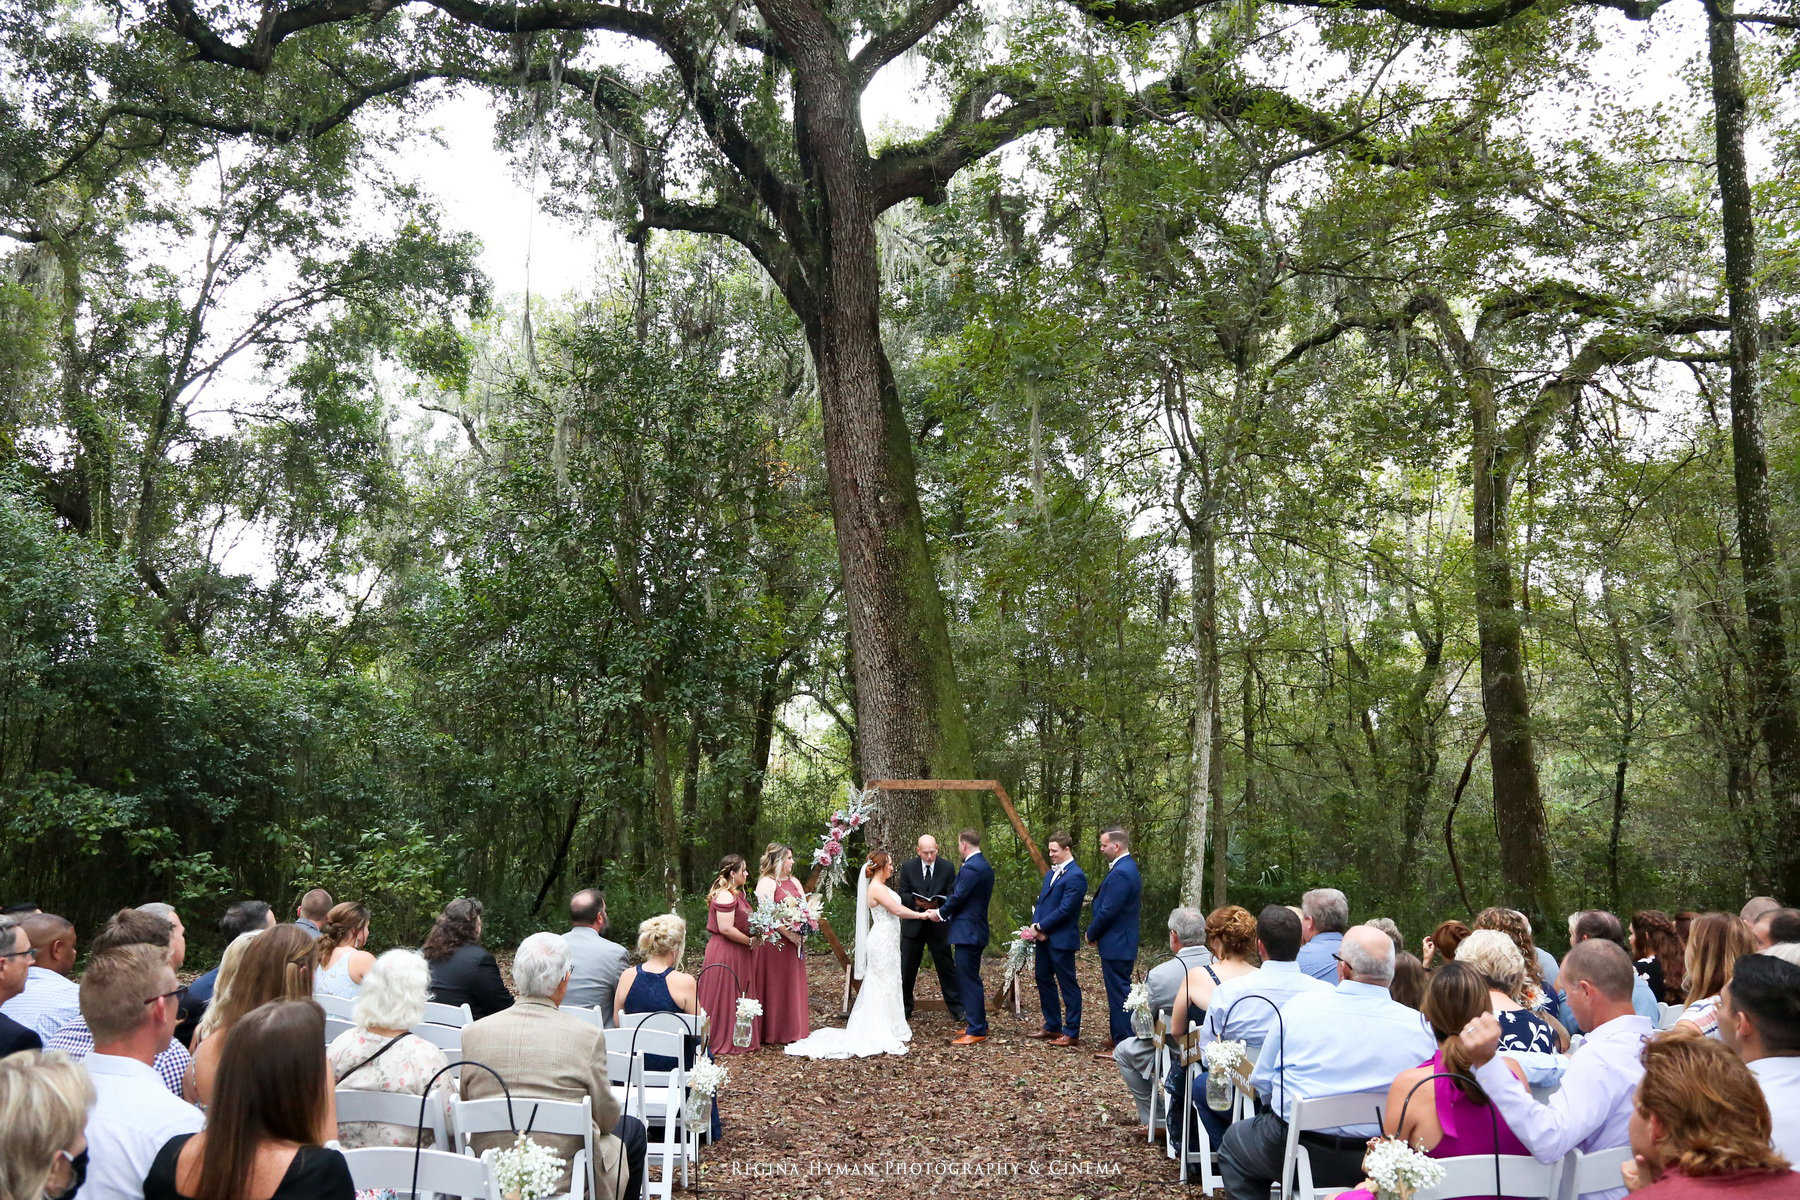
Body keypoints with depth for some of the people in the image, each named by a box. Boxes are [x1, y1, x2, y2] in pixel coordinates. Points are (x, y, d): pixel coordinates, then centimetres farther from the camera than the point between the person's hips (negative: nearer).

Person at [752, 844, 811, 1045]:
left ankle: (793, 1030, 19)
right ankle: (772, 1033, 5)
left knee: (794, 986, 10)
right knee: (774, 987, -2)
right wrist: (788, 934, -20)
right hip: (775, 942, -8)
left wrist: (803, 932, -2)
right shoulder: (767, 883, -9)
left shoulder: (795, 882, 16)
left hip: (795, 942, 8)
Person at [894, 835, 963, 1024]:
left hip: (939, 925, -1)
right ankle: (904, 1010, 21)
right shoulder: (908, 866, -3)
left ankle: (957, 1011, 11)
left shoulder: (948, 867, -3)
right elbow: (902, 893, -1)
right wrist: (916, 902, -21)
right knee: (906, 970, 7)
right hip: (913, 925, 1)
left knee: (947, 968, 3)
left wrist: (937, 902, -22)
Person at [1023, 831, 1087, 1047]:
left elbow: (1064, 910, -20)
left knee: (1067, 985, 0)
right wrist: (1035, 927, -2)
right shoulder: (1050, 873, 13)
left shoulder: (1075, 877, -16)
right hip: (1044, 938, 9)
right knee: (1043, 979, 16)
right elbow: (1040, 901, 14)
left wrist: (1039, 927, -15)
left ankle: (1072, 1033, 8)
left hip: (1062, 940, -9)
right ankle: (1052, 1026, 28)